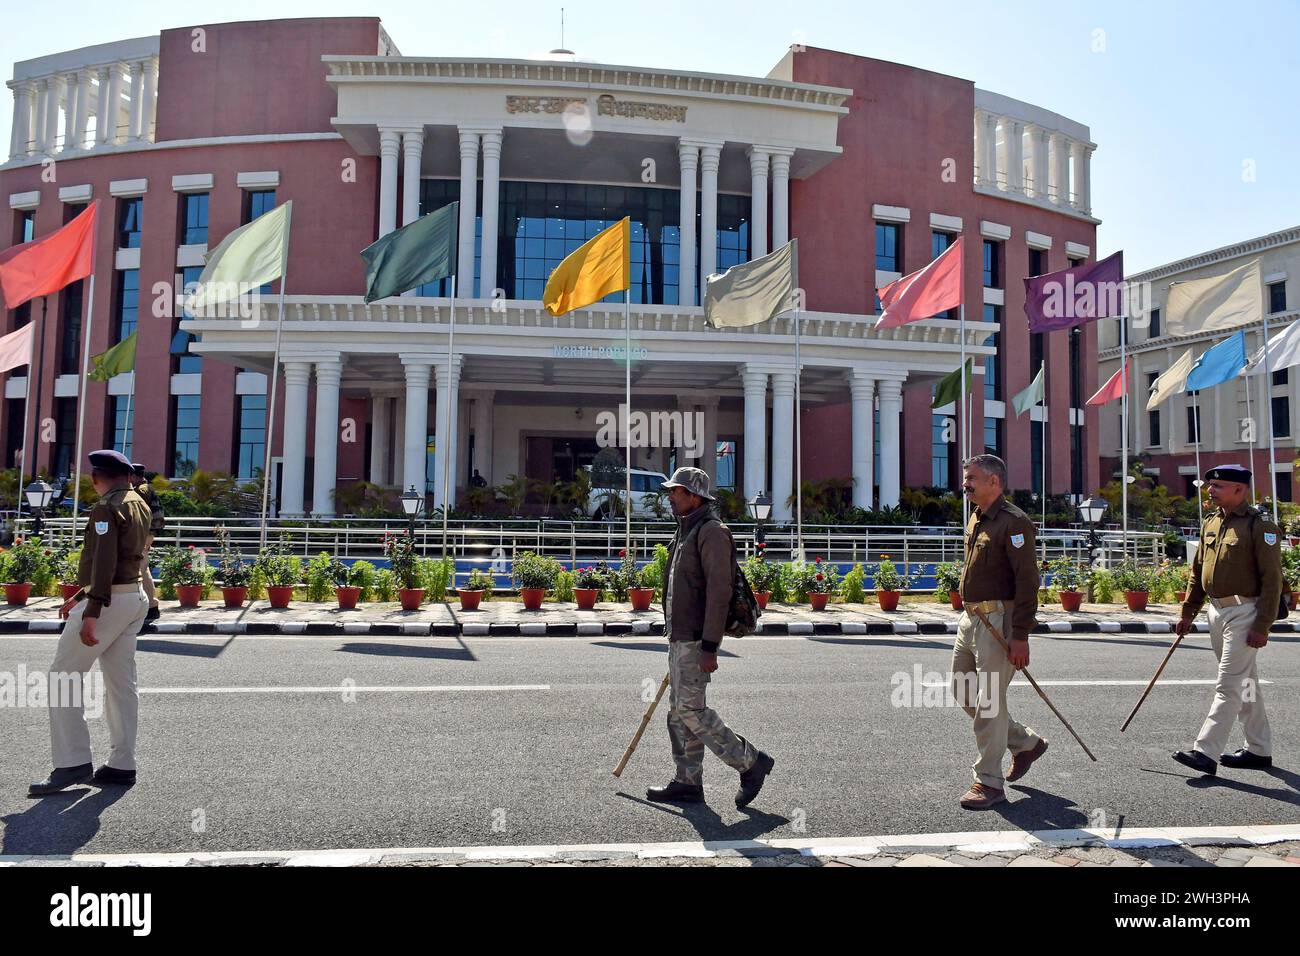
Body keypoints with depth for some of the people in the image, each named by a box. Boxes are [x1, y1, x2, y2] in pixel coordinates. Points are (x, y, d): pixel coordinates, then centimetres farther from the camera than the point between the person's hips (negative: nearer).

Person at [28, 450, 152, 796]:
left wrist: (91, 613, -25)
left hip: (109, 600, -9)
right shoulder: (139, 506, 14)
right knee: (121, 683, 9)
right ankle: (122, 765, 13)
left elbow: (104, 562, -22)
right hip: (135, 598, 9)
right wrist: (81, 597, 25)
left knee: (64, 676, -1)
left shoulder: (106, 509, -12)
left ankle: (73, 763, -3)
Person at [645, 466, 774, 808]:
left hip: (697, 639, -10)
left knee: (690, 709, -8)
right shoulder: (686, 531, 17)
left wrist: (709, 647, -24)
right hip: (680, 637, 10)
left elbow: (718, 592, -21)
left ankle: (751, 762, 4)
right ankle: (688, 783, 20)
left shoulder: (711, 532, -14)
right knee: (679, 710, 11)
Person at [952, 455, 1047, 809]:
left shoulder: (1014, 522, -14)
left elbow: (1027, 582, -18)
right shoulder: (975, 520, 14)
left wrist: (1021, 637, -21)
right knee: (964, 692, 16)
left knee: (988, 701, -4)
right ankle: (1026, 743, 33)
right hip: (971, 617, 10)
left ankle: (989, 782, 8)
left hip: (998, 620, -9)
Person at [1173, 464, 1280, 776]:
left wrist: (1262, 626, -19)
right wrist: (1188, 612, 14)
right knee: (1245, 684, 17)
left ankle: (1206, 753, -9)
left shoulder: (1260, 526, -13)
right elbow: (1198, 571, 17)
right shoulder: (1211, 524, 11)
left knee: (1228, 686, -8)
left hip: (1244, 613, -8)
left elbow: (1272, 579, -16)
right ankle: (1259, 750, 29)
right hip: (1217, 611, 8)